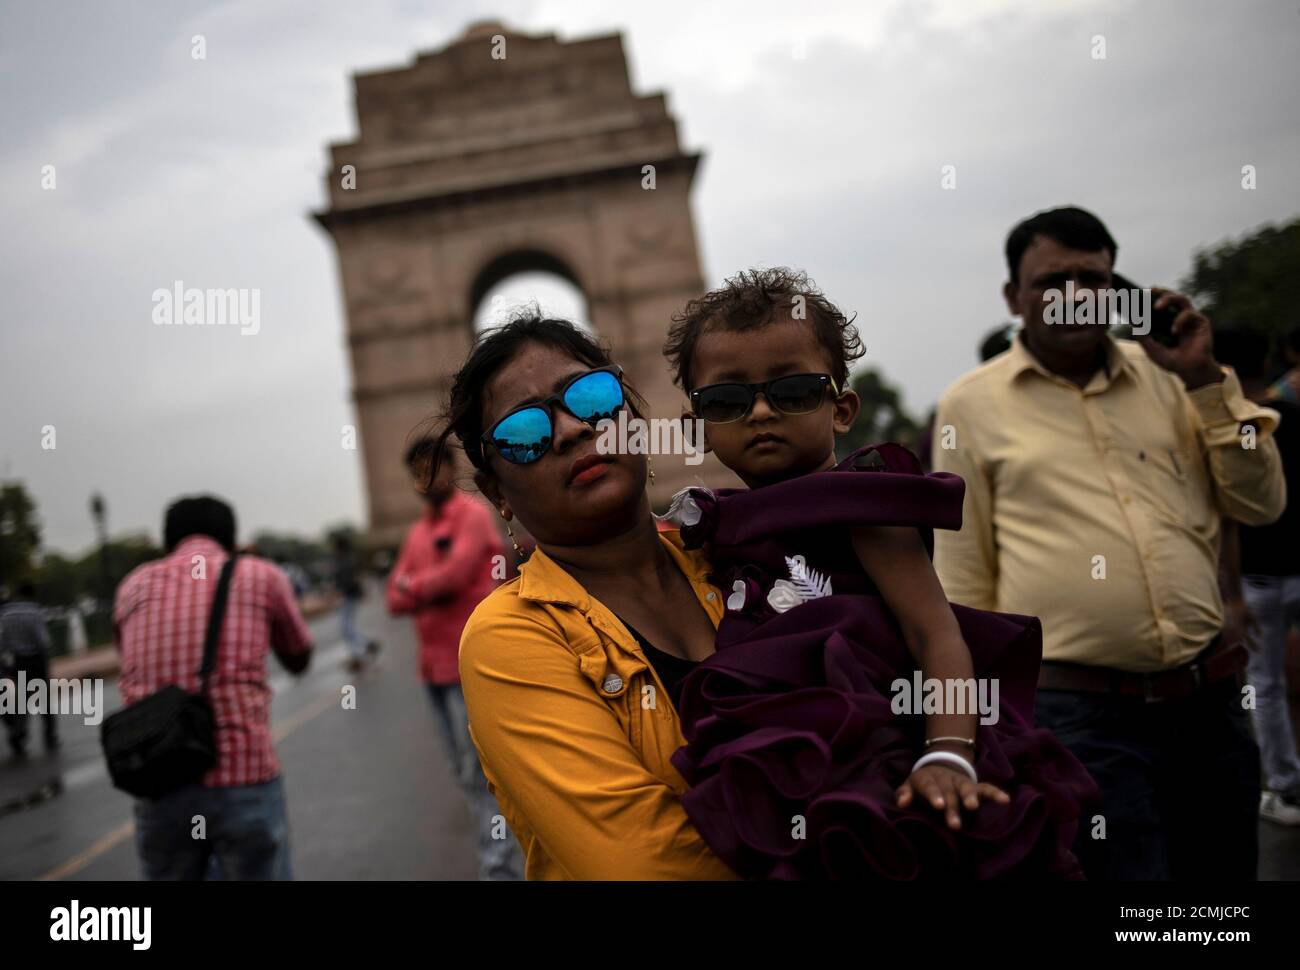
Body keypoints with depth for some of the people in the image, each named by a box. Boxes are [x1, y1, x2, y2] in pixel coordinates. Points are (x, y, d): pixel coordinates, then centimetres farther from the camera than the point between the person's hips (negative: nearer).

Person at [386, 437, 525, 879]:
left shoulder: (473, 514, -5)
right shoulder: (417, 533, 16)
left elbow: (454, 573, -18)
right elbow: (396, 599, 10)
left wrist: (412, 586, -1)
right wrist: (429, 593, -10)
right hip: (435, 665, 8)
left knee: (482, 772, -7)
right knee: (464, 772, 12)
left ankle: (499, 867, -2)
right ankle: (502, 855, 23)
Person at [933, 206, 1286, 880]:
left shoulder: (1165, 375, 10)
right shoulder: (971, 405, 1)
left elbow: (1262, 503, 9)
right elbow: (962, 583, 3)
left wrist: (1206, 380, -2)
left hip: (1210, 700, 4)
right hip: (1080, 717, -4)